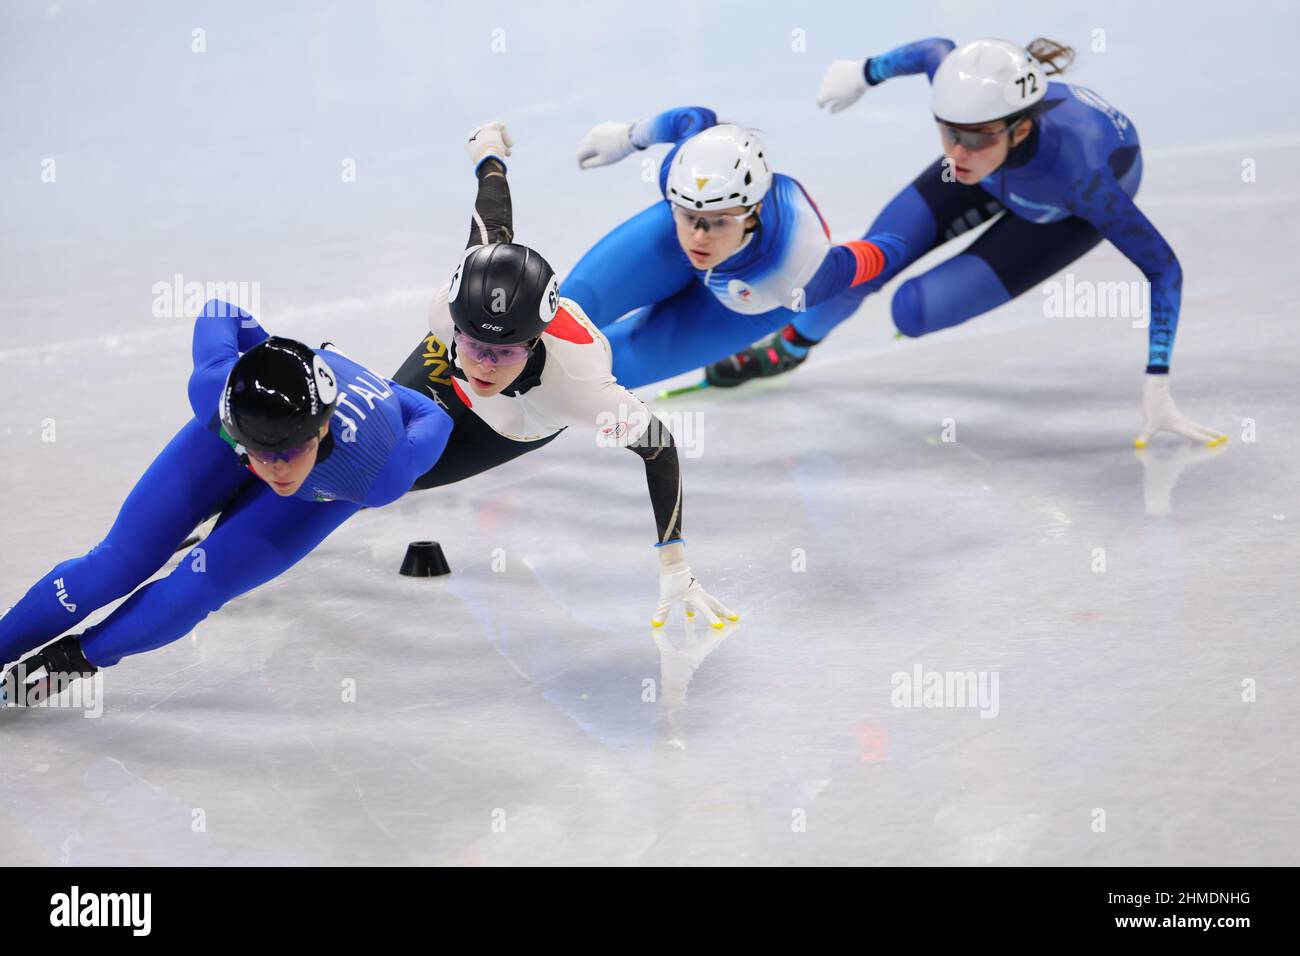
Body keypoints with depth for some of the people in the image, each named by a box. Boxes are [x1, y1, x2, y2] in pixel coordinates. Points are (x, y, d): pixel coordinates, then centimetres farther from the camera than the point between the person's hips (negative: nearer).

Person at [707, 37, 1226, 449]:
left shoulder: (1080, 172, -46)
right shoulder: (962, 88, -37)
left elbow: (1164, 270, -36)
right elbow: (935, 49, -11)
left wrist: (1157, 390, -38)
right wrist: (864, 72, 7)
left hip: (1066, 211, -3)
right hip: (1003, 170, 3)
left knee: (913, 310, -15)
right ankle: (789, 346, 33)